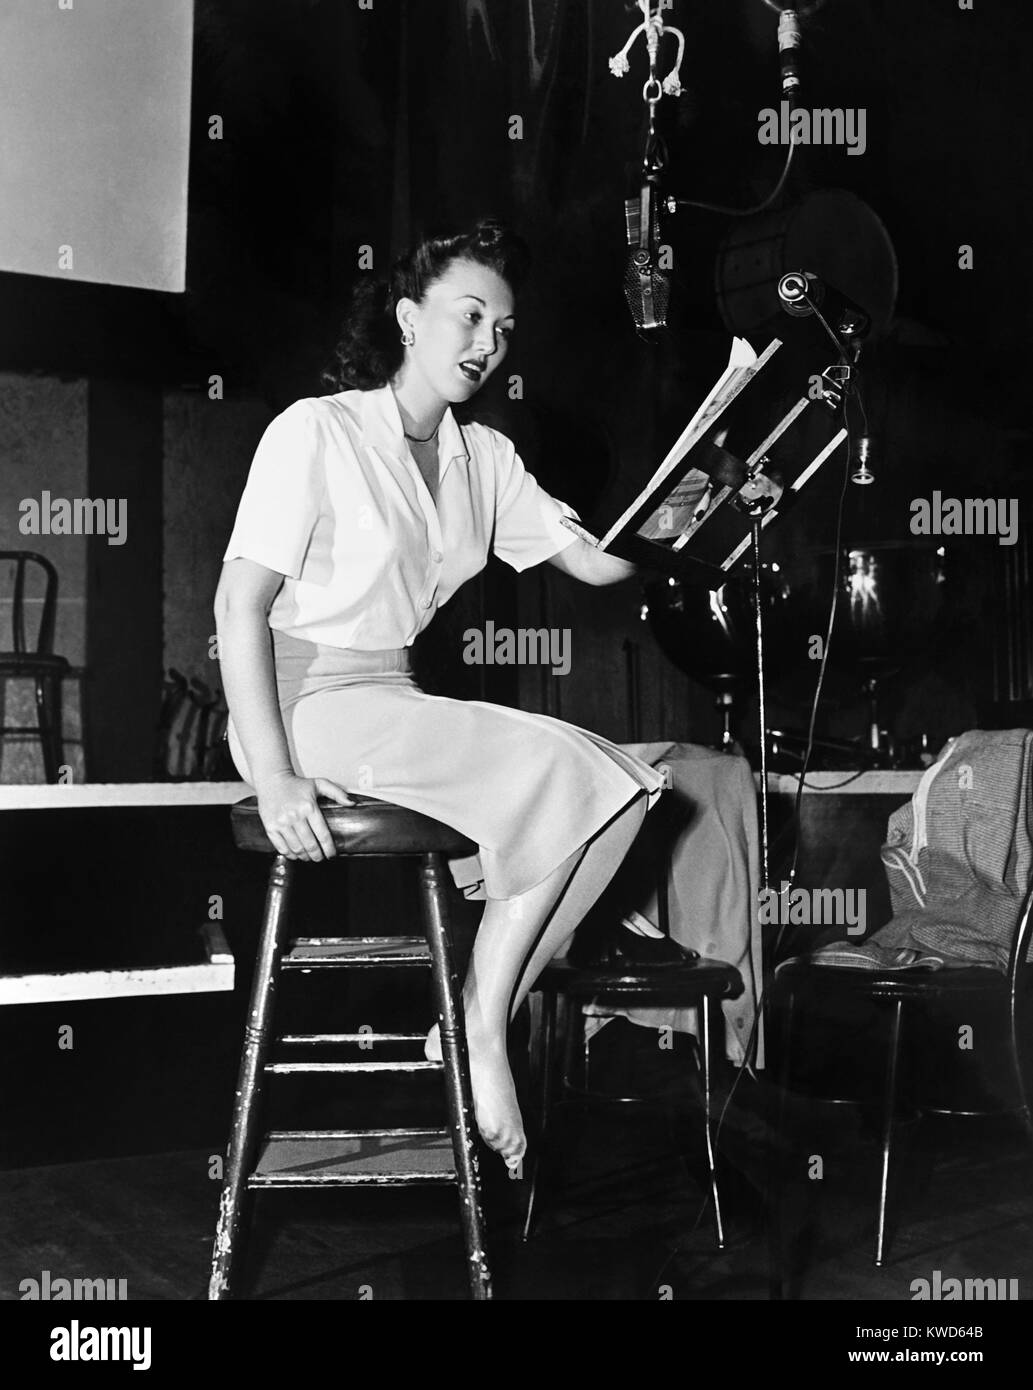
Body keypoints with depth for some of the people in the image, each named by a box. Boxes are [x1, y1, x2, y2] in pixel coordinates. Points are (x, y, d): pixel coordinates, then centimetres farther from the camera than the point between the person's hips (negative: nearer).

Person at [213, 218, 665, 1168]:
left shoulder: (484, 458, 12)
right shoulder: (319, 432, -8)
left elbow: (595, 562, 7)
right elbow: (240, 603, -13)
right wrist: (275, 776, -22)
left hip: (399, 702, 7)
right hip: (308, 701, -7)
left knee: (619, 785, -13)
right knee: (557, 768, -23)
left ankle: (476, 1023, -7)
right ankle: (481, 1035, -12)